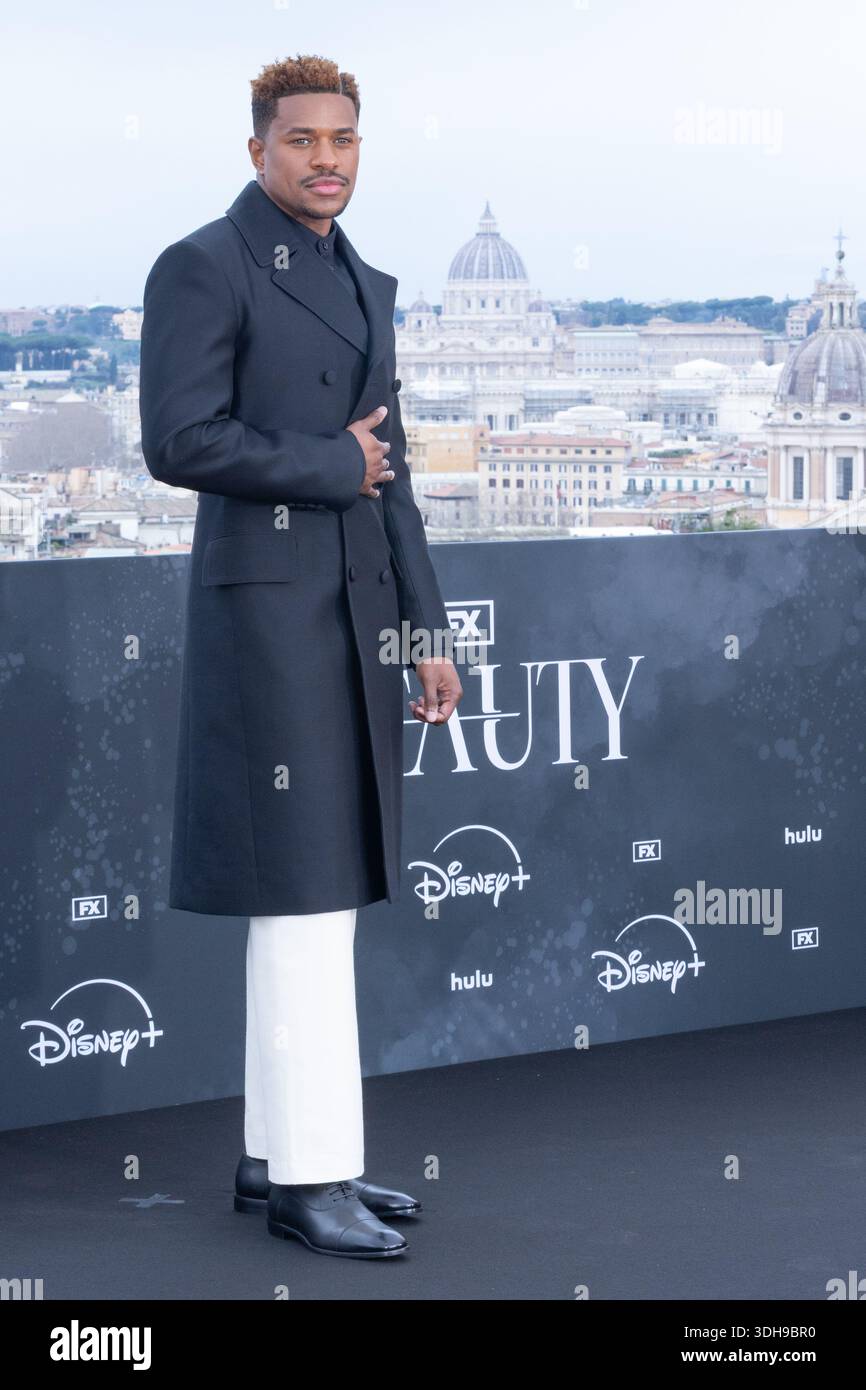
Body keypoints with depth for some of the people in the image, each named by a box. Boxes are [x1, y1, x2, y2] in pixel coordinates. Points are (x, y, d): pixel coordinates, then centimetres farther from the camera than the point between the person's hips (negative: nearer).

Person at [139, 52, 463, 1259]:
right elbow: (181, 444, -20)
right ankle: (308, 1176, -2)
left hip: (359, 616, 8)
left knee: (320, 900, 10)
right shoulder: (202, 267, -8)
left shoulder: (364, 286, 17)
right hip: (269, 610, -8)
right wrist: (331, 467, -9)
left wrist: (428, 634, 13)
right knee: (304, 898, -8)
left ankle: (279, 1151, 17)